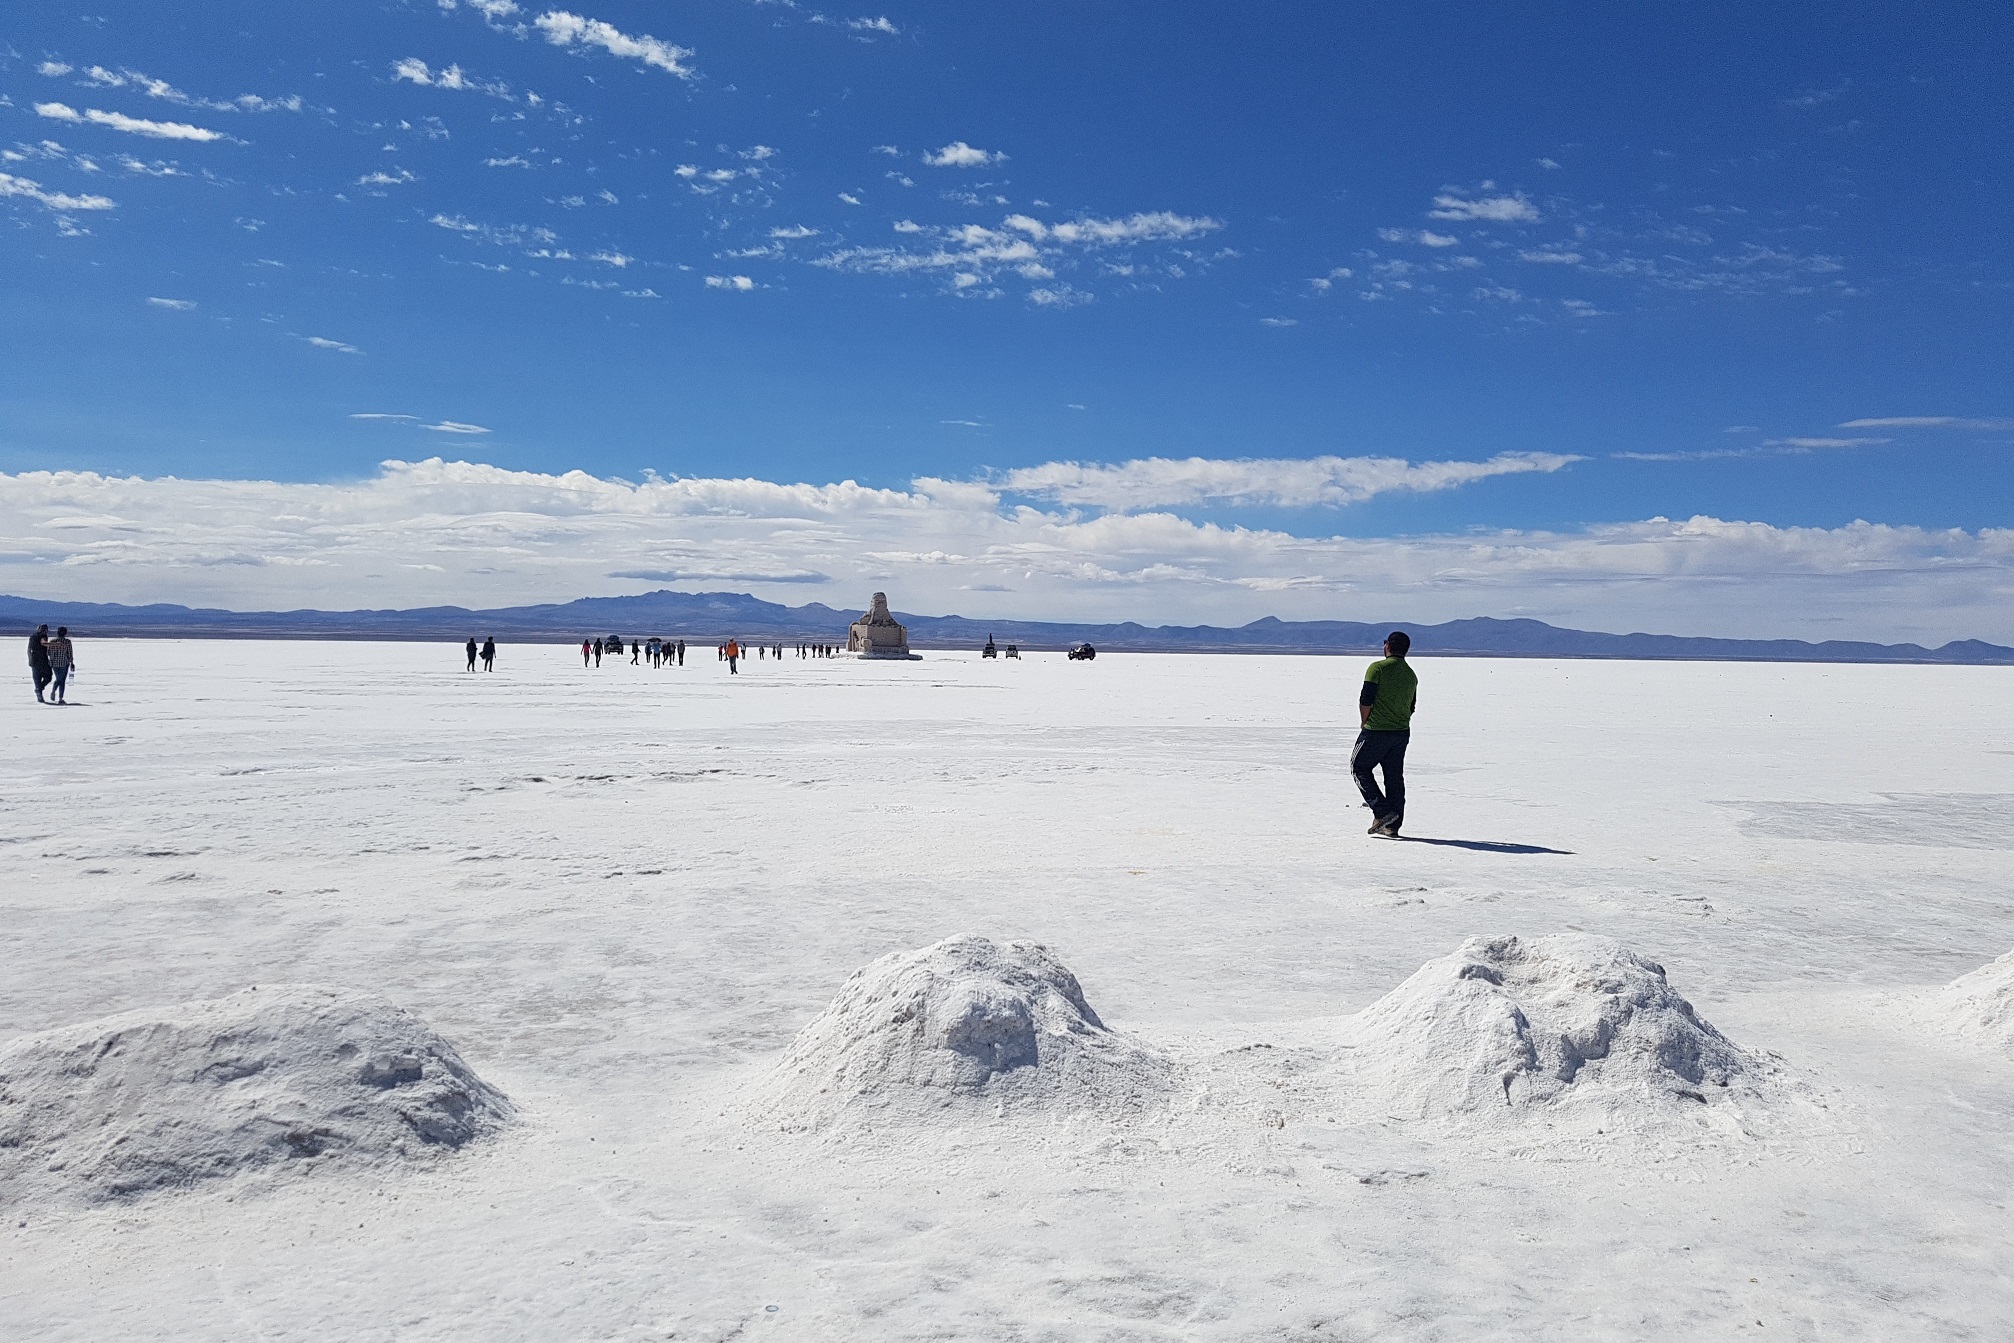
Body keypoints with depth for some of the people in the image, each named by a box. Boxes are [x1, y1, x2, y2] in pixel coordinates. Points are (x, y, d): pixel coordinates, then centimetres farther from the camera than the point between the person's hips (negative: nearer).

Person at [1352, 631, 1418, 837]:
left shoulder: (1377, 667, -10)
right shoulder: (1411, 675, 11)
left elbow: (1366, 700, -14)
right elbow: (1411, 707, 15)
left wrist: (1364, 722, 1)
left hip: (1376, 731, -6)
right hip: (1402, 732, 6)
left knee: (1359, 768, 7)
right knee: (1394, 777, 10)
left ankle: (1382, 811, -5)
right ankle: (1392, 826, 11)